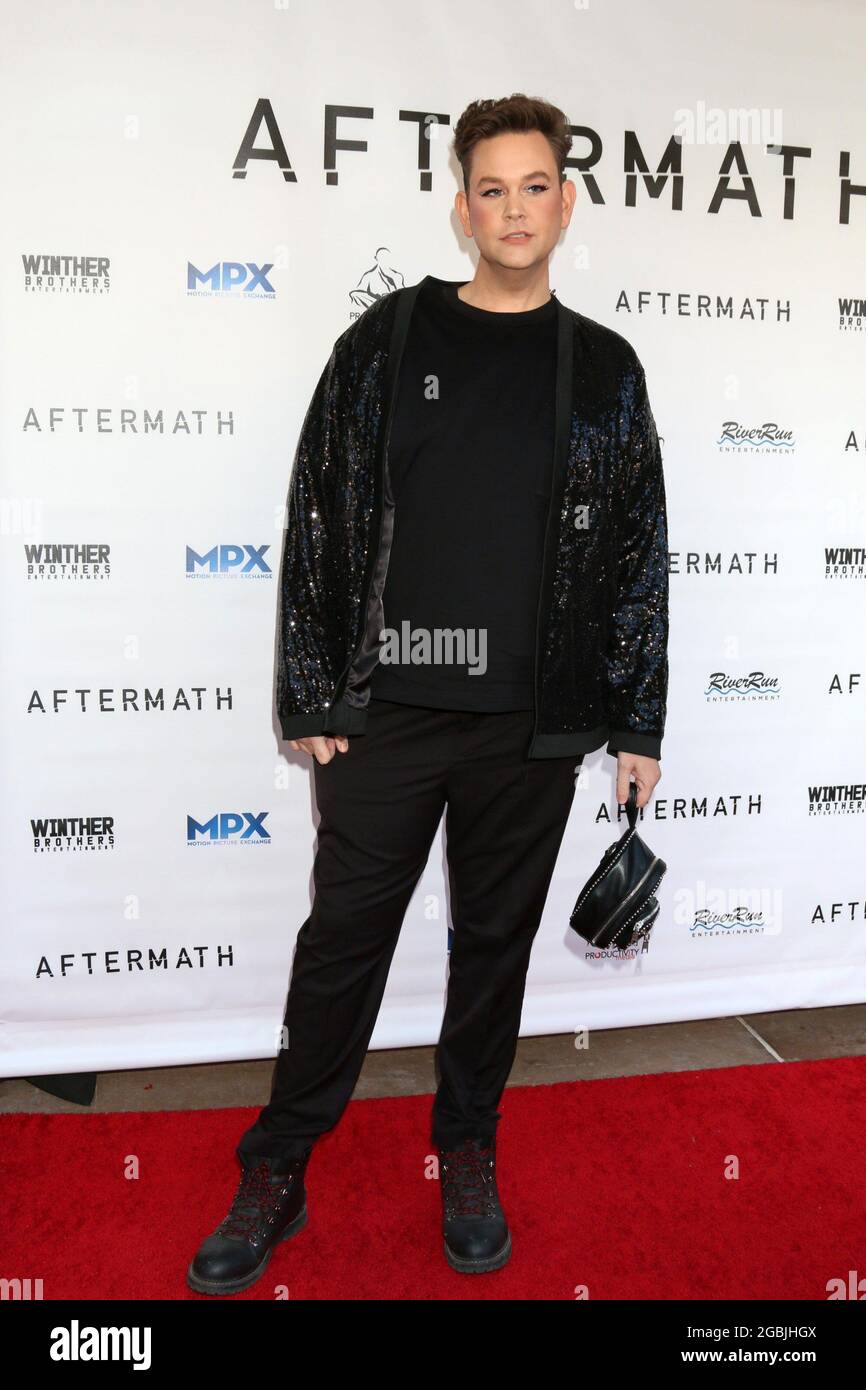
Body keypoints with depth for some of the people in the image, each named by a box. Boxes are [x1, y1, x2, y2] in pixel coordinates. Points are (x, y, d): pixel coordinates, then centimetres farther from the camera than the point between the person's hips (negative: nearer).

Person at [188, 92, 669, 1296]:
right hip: (387, 710, -1)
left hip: (534, 723, 2)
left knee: (497, 941, 13)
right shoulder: (388, 339, 4)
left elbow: (639, 550, 8)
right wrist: (311, 699, -3)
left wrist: (638, 722, 5)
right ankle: (277, 1176, 25)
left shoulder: (605, 369, 8)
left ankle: (469, 1156, 35)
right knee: (343, 941, 6)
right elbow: (318, 519, 2)